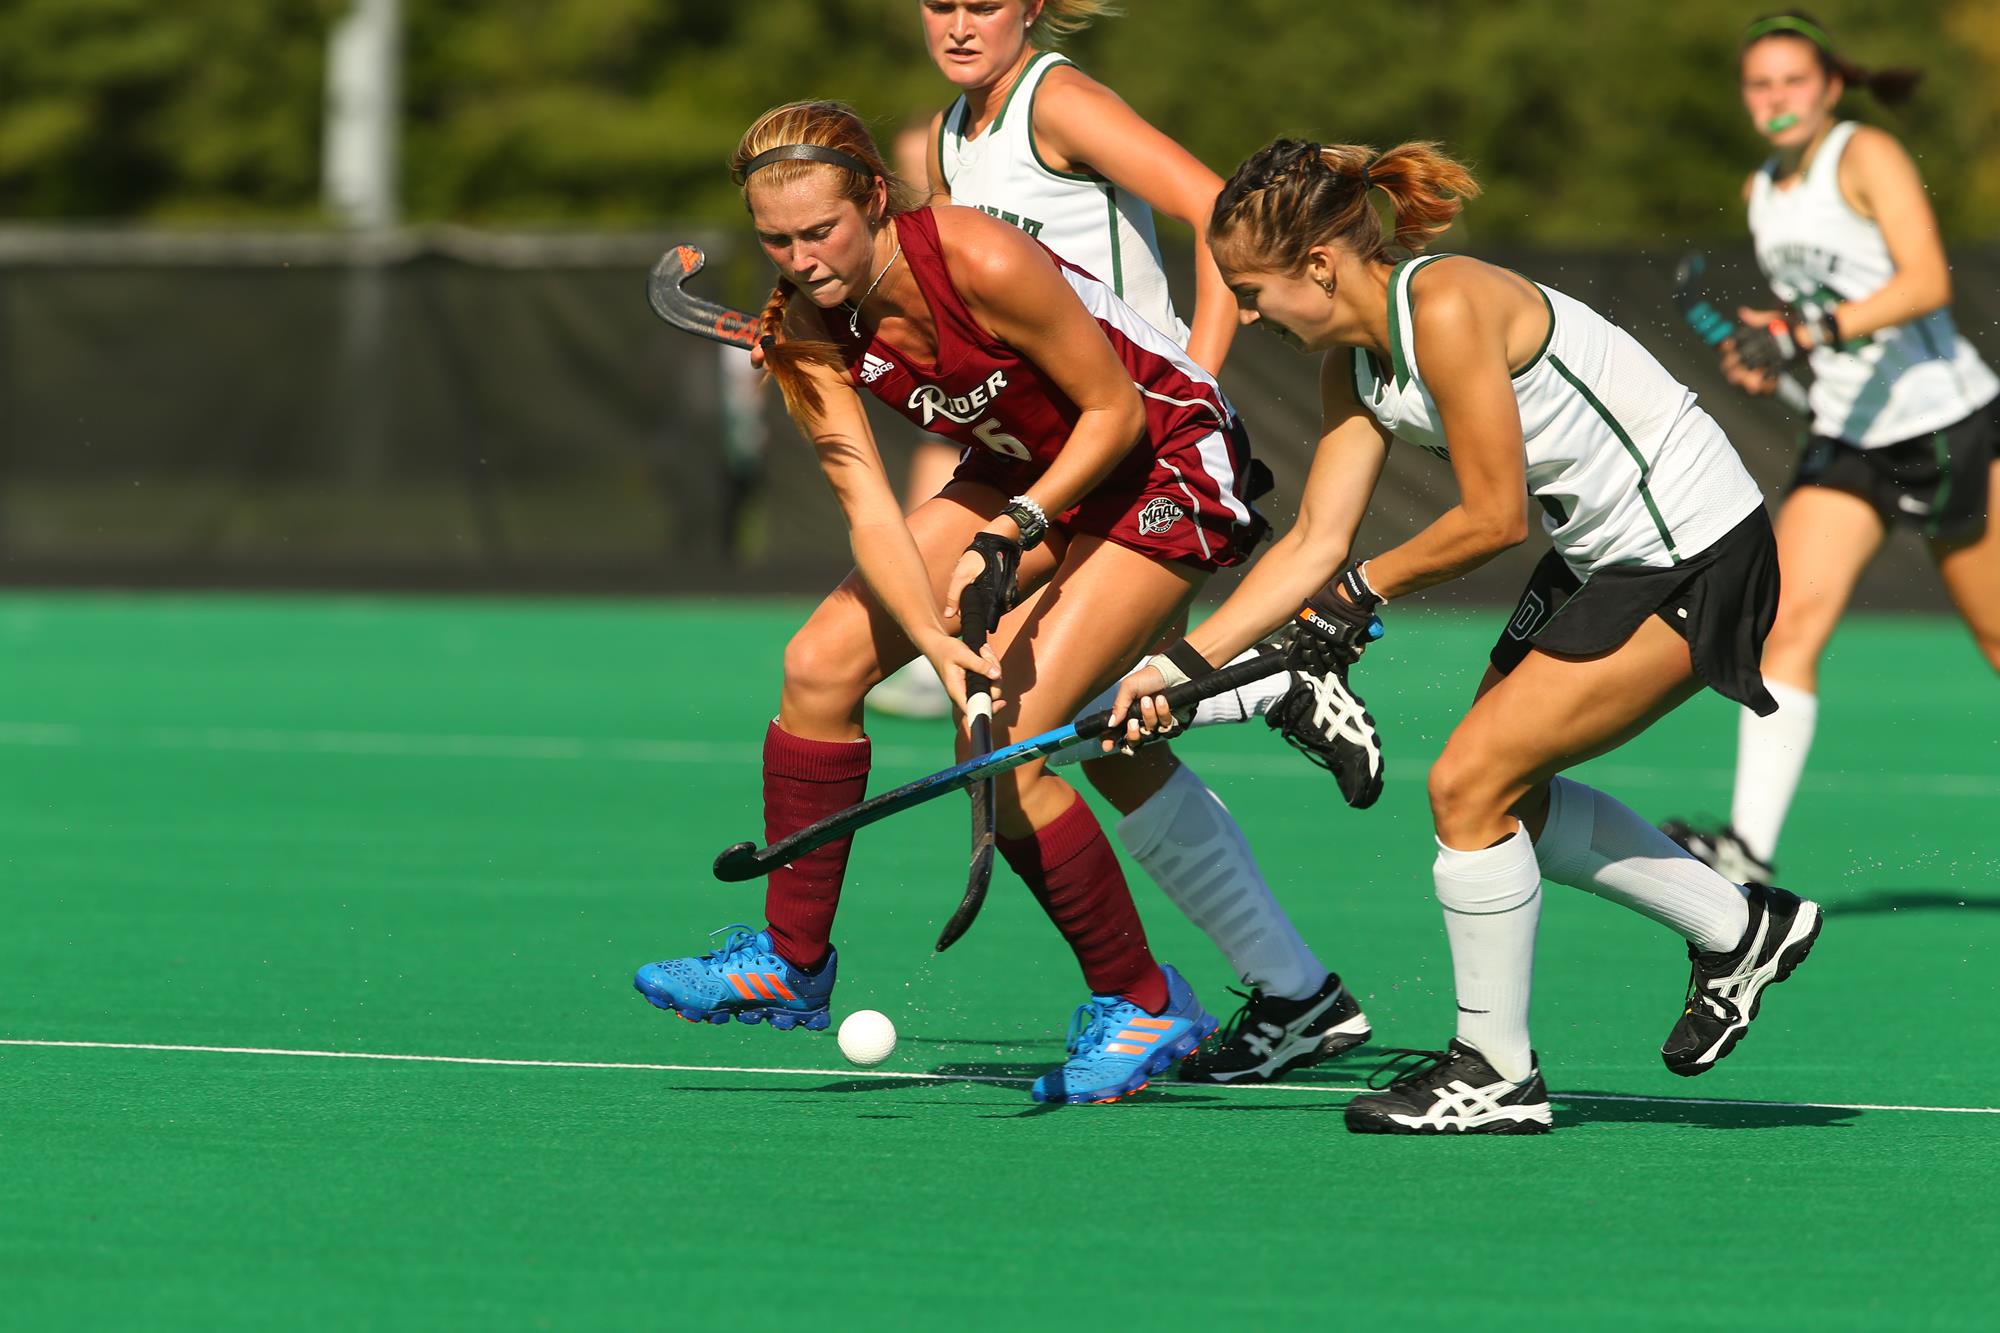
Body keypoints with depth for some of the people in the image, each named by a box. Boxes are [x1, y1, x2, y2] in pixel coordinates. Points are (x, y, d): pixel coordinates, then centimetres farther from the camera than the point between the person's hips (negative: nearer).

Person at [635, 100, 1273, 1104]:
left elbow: (1114, 410, -19)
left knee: (1003, 746, -18)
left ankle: (1143, 1005, -1)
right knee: (822, 662, -3)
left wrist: (1015, 531, -27)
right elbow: (868, 509, -18)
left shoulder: (981, 262, -31)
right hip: (1025, 473, 7)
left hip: (1165, 469, -7)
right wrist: (936, 643, -32)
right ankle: (790, 964, 12)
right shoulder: (805, 328, -13)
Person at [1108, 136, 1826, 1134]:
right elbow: (1316, 543, 4)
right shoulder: (1353, 362, 4)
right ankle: (1736, 926, 30)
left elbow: (1495, 516, -21)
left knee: (1469, 783, -9)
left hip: (1694, 561, -10)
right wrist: (1184, 664, -3)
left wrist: (1368, 587, -6)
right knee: (1497, 791, 16)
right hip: (1600, 558, 10)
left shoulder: (1447, 308, -24)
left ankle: (1497, 1072, 4)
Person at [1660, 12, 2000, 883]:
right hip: (1849, 438, 6)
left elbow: (1927, 281, -24)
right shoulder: (1761, 191, 11)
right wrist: (1763, 354, 6)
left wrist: (1807, 332, -31)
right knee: (1791, 616, -13)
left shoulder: (1867, 156, -11)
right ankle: (1748, 847, -21)